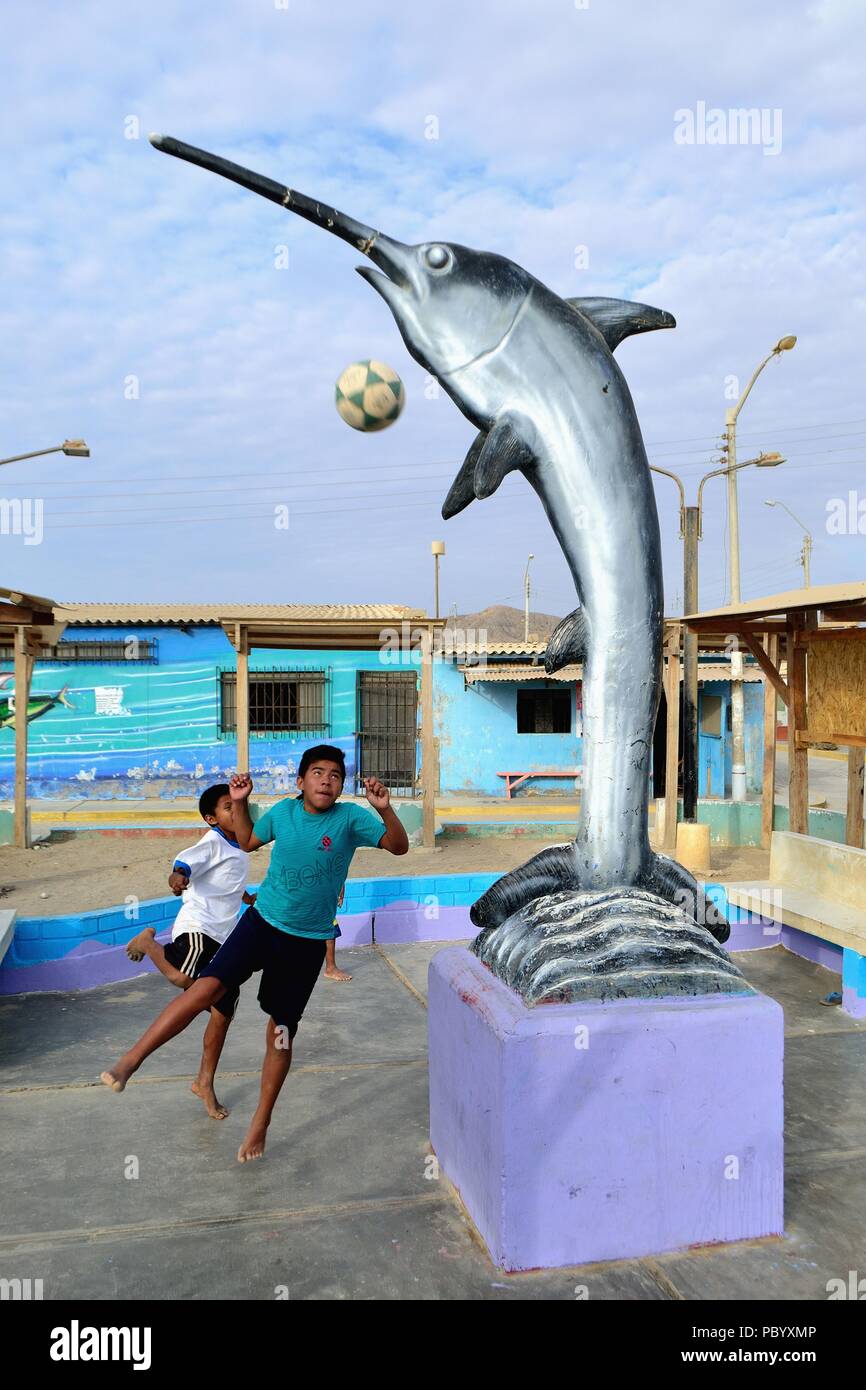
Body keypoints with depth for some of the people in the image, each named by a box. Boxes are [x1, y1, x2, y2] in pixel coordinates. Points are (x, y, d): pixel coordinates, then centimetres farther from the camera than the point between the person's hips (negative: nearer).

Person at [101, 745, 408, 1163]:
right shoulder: (283, 811, -2)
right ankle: (130, 1061, -16)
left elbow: (399, 846, -19)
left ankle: (260, 1124, 24)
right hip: (261, 922, 1)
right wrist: (240, 803, 3)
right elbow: (248, 842, 16)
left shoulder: (350, 817, -11)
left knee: (281, 1031, 7)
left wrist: (385, 809, -35)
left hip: (307, 941, -1)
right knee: (208, 986, -20)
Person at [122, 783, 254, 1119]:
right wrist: (178, 876, -47)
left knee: (223, 1013, 7)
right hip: (197, 926, -8)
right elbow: (186, 861, -26)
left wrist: (250, 898, 50)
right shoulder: (212, 842, -7)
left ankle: (205, 1083, 22)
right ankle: (149, 941, -2)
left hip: (224, 938, 8)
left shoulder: (240, 849, 19)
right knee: (184, 978, -36)